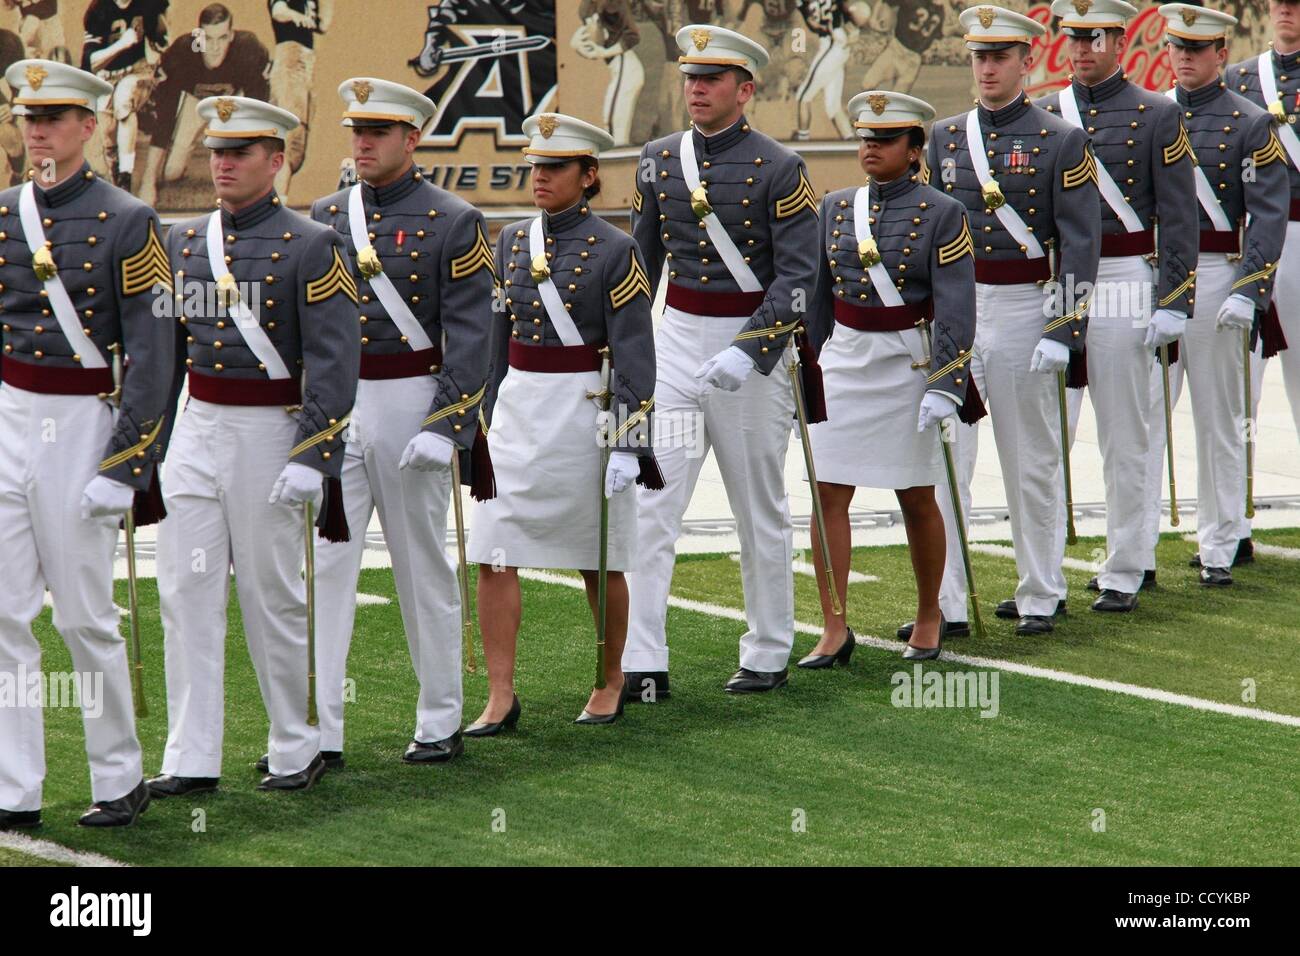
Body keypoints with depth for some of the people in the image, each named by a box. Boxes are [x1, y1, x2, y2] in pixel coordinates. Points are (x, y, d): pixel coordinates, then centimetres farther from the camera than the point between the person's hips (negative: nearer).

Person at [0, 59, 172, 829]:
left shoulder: (127, 222, -7)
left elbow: (153, 356, -9)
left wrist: (125, 466, -14)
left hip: (81, 424, -5)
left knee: (85, 617, 1)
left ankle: (122, 780, 17)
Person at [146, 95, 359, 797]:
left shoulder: (312, 247, -7)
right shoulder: (182, 242, 9)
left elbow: (334, 362, -11)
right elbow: (161, 349, 15)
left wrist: (313, 459, -18)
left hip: (270, 435, -5)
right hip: (196, 431, 5)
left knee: (274, 599, 4)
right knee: (186, 593, 0)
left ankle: (295, 750, 19)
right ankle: (191, 759, 4)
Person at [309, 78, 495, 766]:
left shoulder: (453, 223, -4)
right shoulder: (324, 216, 9)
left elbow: (469, 335, -8)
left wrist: (447, 427, -15)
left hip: (411, 405, -4)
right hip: (332, 407, 4)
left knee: (424, 571, 6)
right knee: (322, 566, -3)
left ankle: (440, 725, 17)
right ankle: (318, 732, -3)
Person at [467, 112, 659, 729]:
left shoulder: (614, 251, -8)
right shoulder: (512, 243, 8)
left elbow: (634, 354, -11)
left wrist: (626, 445, -16)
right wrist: (490, 418, 15)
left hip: (587, 412, -5)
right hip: (518, 409, 5)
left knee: (599, 562, 8)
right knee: (493, 556, -5)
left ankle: (610, 684, 25)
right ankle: (500, 698, -2)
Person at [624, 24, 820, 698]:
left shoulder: (779, 169, -9)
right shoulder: (658, 160, 6)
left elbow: (799, 277, -13)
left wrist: (748, 353, -23)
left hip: (752, 343, -4)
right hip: (675, 341, 4)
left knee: (759, 510, 8)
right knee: (650, 503, -7)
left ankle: (768, 657, 21)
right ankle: (642, 663, -8)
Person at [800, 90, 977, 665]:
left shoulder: (941, 214, -7)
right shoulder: (836, 208, 7)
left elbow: (956, 309, -11)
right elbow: (818, 295, 13)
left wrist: (945, 387, -19)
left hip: (910, 364, -4)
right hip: (844, 360, 4)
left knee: (916, 498, 7)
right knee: (828, 494, -4)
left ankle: (929, 619, 24)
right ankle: (834, 631, -2)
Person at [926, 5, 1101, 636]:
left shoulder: (1062, 143, -3)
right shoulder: (943, 140, 8)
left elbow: (1080, 244, -7)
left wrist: (1063, 332, -14)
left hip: (1025, 310, -3)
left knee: (1032, 462, 7)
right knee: (944, 460, -4)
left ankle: (1040, 597, 18)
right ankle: (945, 604, -2)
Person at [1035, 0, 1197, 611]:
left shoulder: (1156, 117, -1)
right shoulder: (1043, 116, 9)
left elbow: (1177, 218, -3)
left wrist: (1172, 304, -10)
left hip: (1124, 285, -4)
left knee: (1123, 433, -1)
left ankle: (1124, 571, 6)